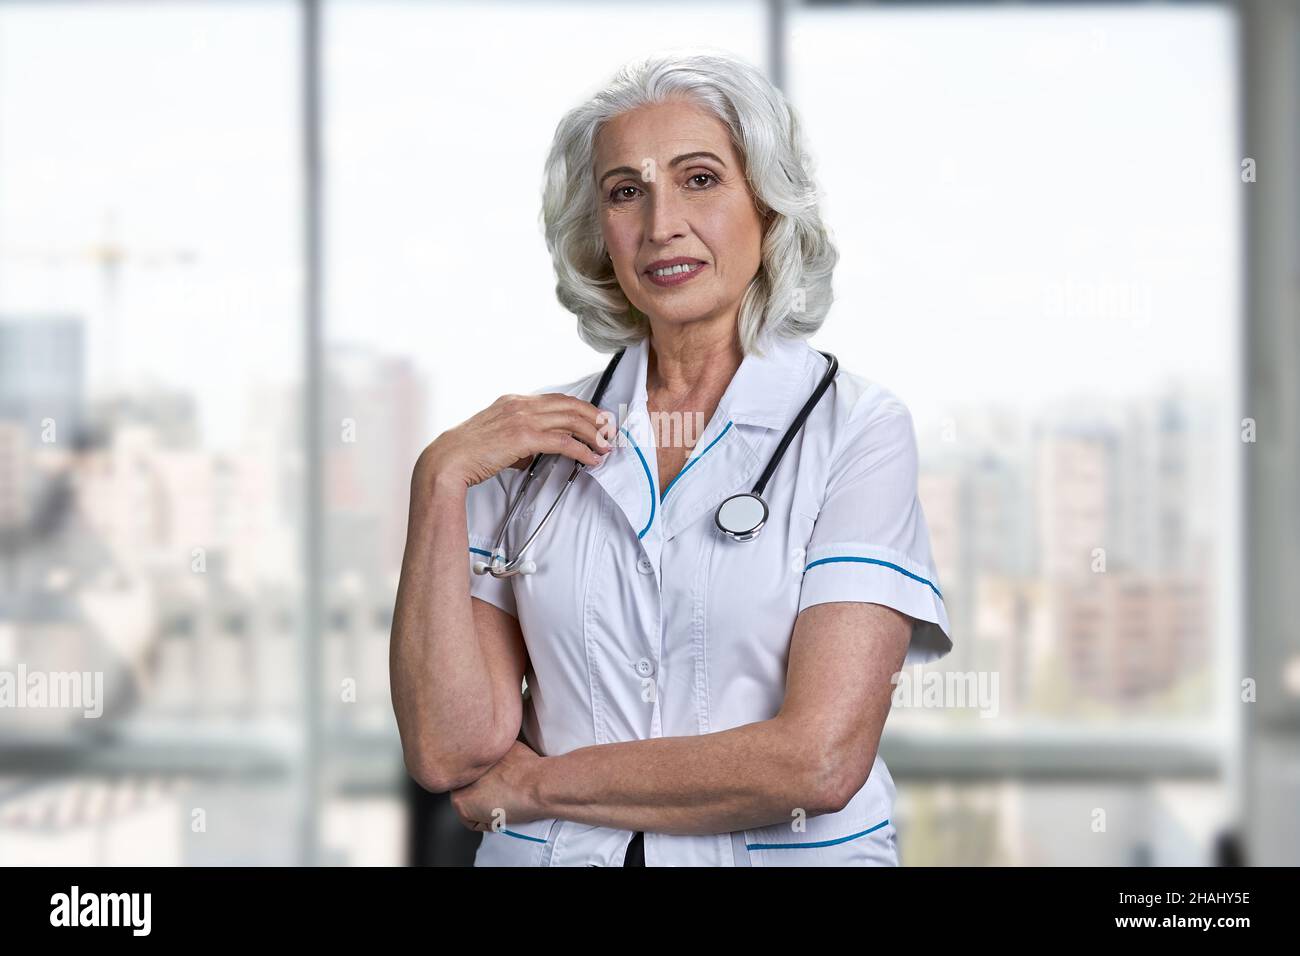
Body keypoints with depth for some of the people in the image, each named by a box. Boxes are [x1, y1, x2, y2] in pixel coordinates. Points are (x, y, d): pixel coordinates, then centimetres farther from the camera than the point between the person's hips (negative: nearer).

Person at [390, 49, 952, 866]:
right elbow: (451, 753, -1)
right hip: (547, 856, 3)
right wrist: (442, 484, -6)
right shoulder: (530, 439, 6)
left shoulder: (858, 427, -3)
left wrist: (532, 785, -5)